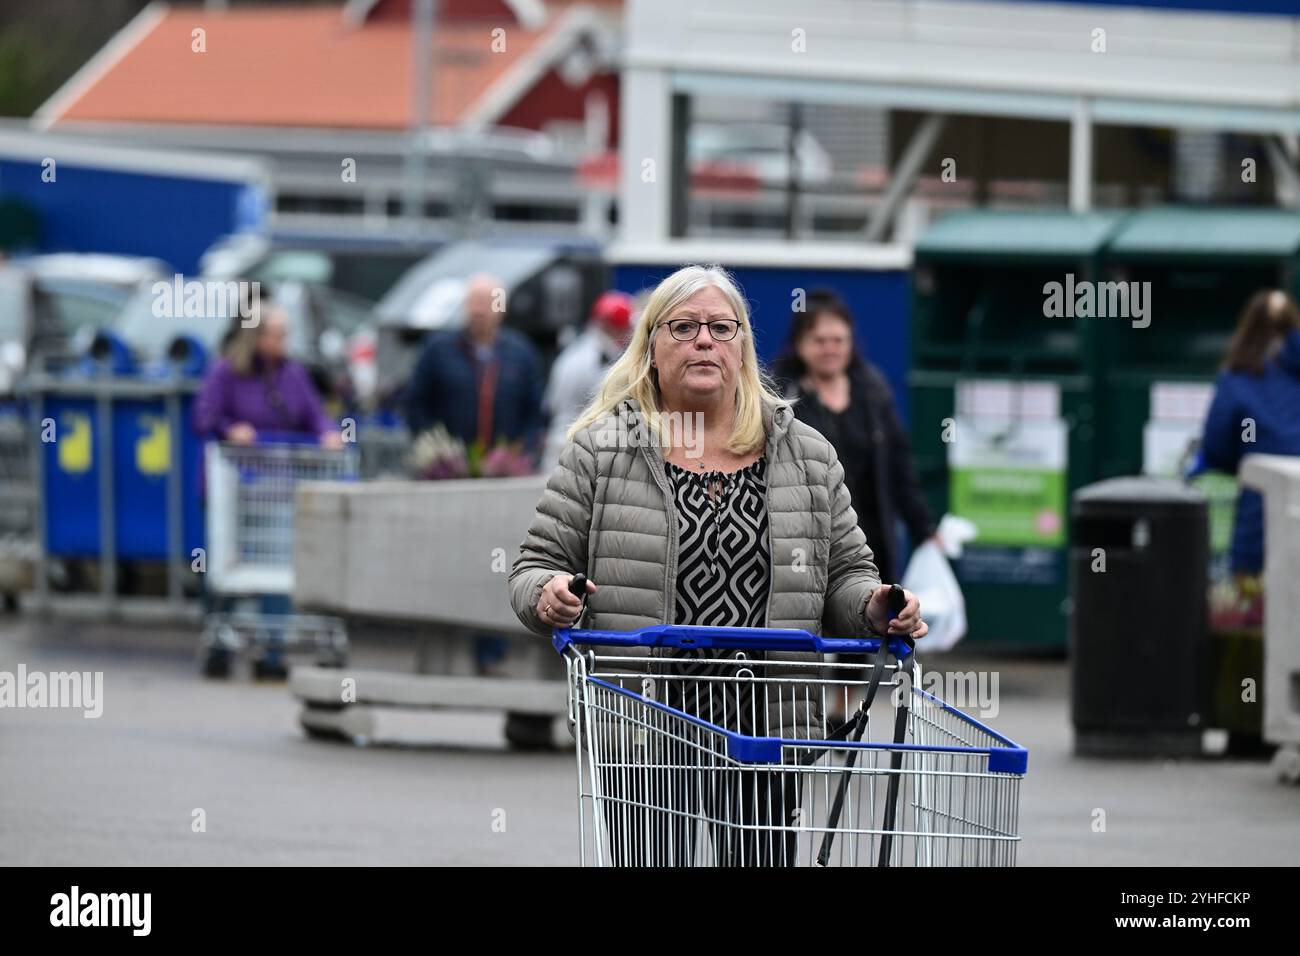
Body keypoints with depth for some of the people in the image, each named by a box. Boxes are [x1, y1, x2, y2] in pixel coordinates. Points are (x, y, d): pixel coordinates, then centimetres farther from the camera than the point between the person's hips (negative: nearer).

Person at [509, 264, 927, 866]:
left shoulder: (807, 456, 12)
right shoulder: (601, 452, 5)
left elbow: (843, 574, 16)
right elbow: (538, 564, 6)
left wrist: (874, 608, -5)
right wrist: (546, 596, -16)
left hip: (765, 727, 2)